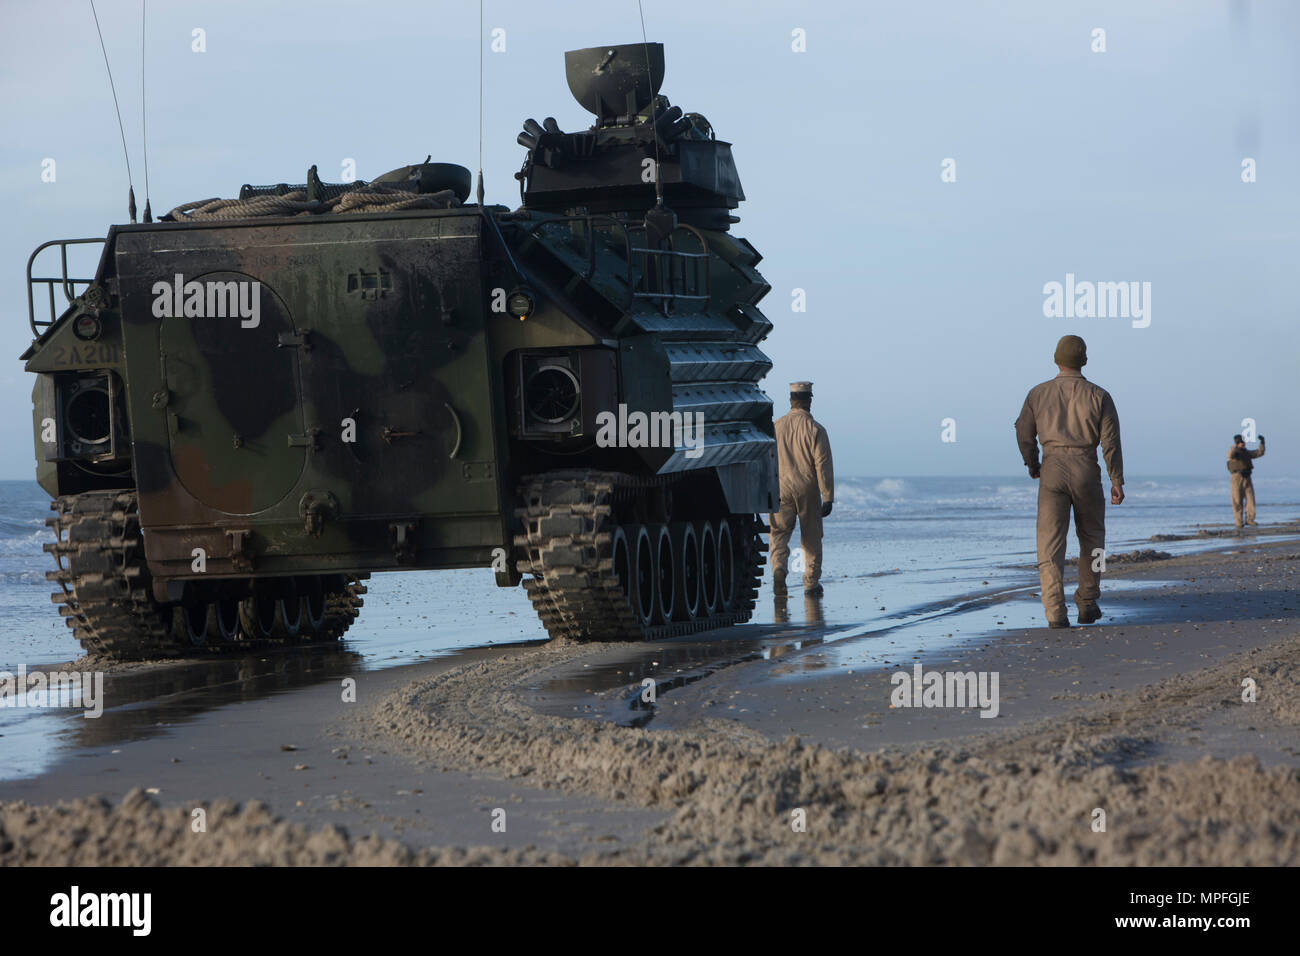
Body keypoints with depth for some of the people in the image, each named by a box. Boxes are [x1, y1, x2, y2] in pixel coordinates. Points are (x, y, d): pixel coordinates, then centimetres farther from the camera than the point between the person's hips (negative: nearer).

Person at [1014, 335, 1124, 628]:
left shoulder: (1038, 394, 5)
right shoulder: (1098, 396, 1)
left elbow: (1024, 435, 9)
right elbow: (1111, 442, -3)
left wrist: (1032, 466, 27)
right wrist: (1117, 481, 2)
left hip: (1052, 472, 0)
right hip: (1087, 472, 0)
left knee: (1050, 543, -4)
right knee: (1091, 538, 19)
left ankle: (1055, 612, -17)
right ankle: (1087, 604, 24)